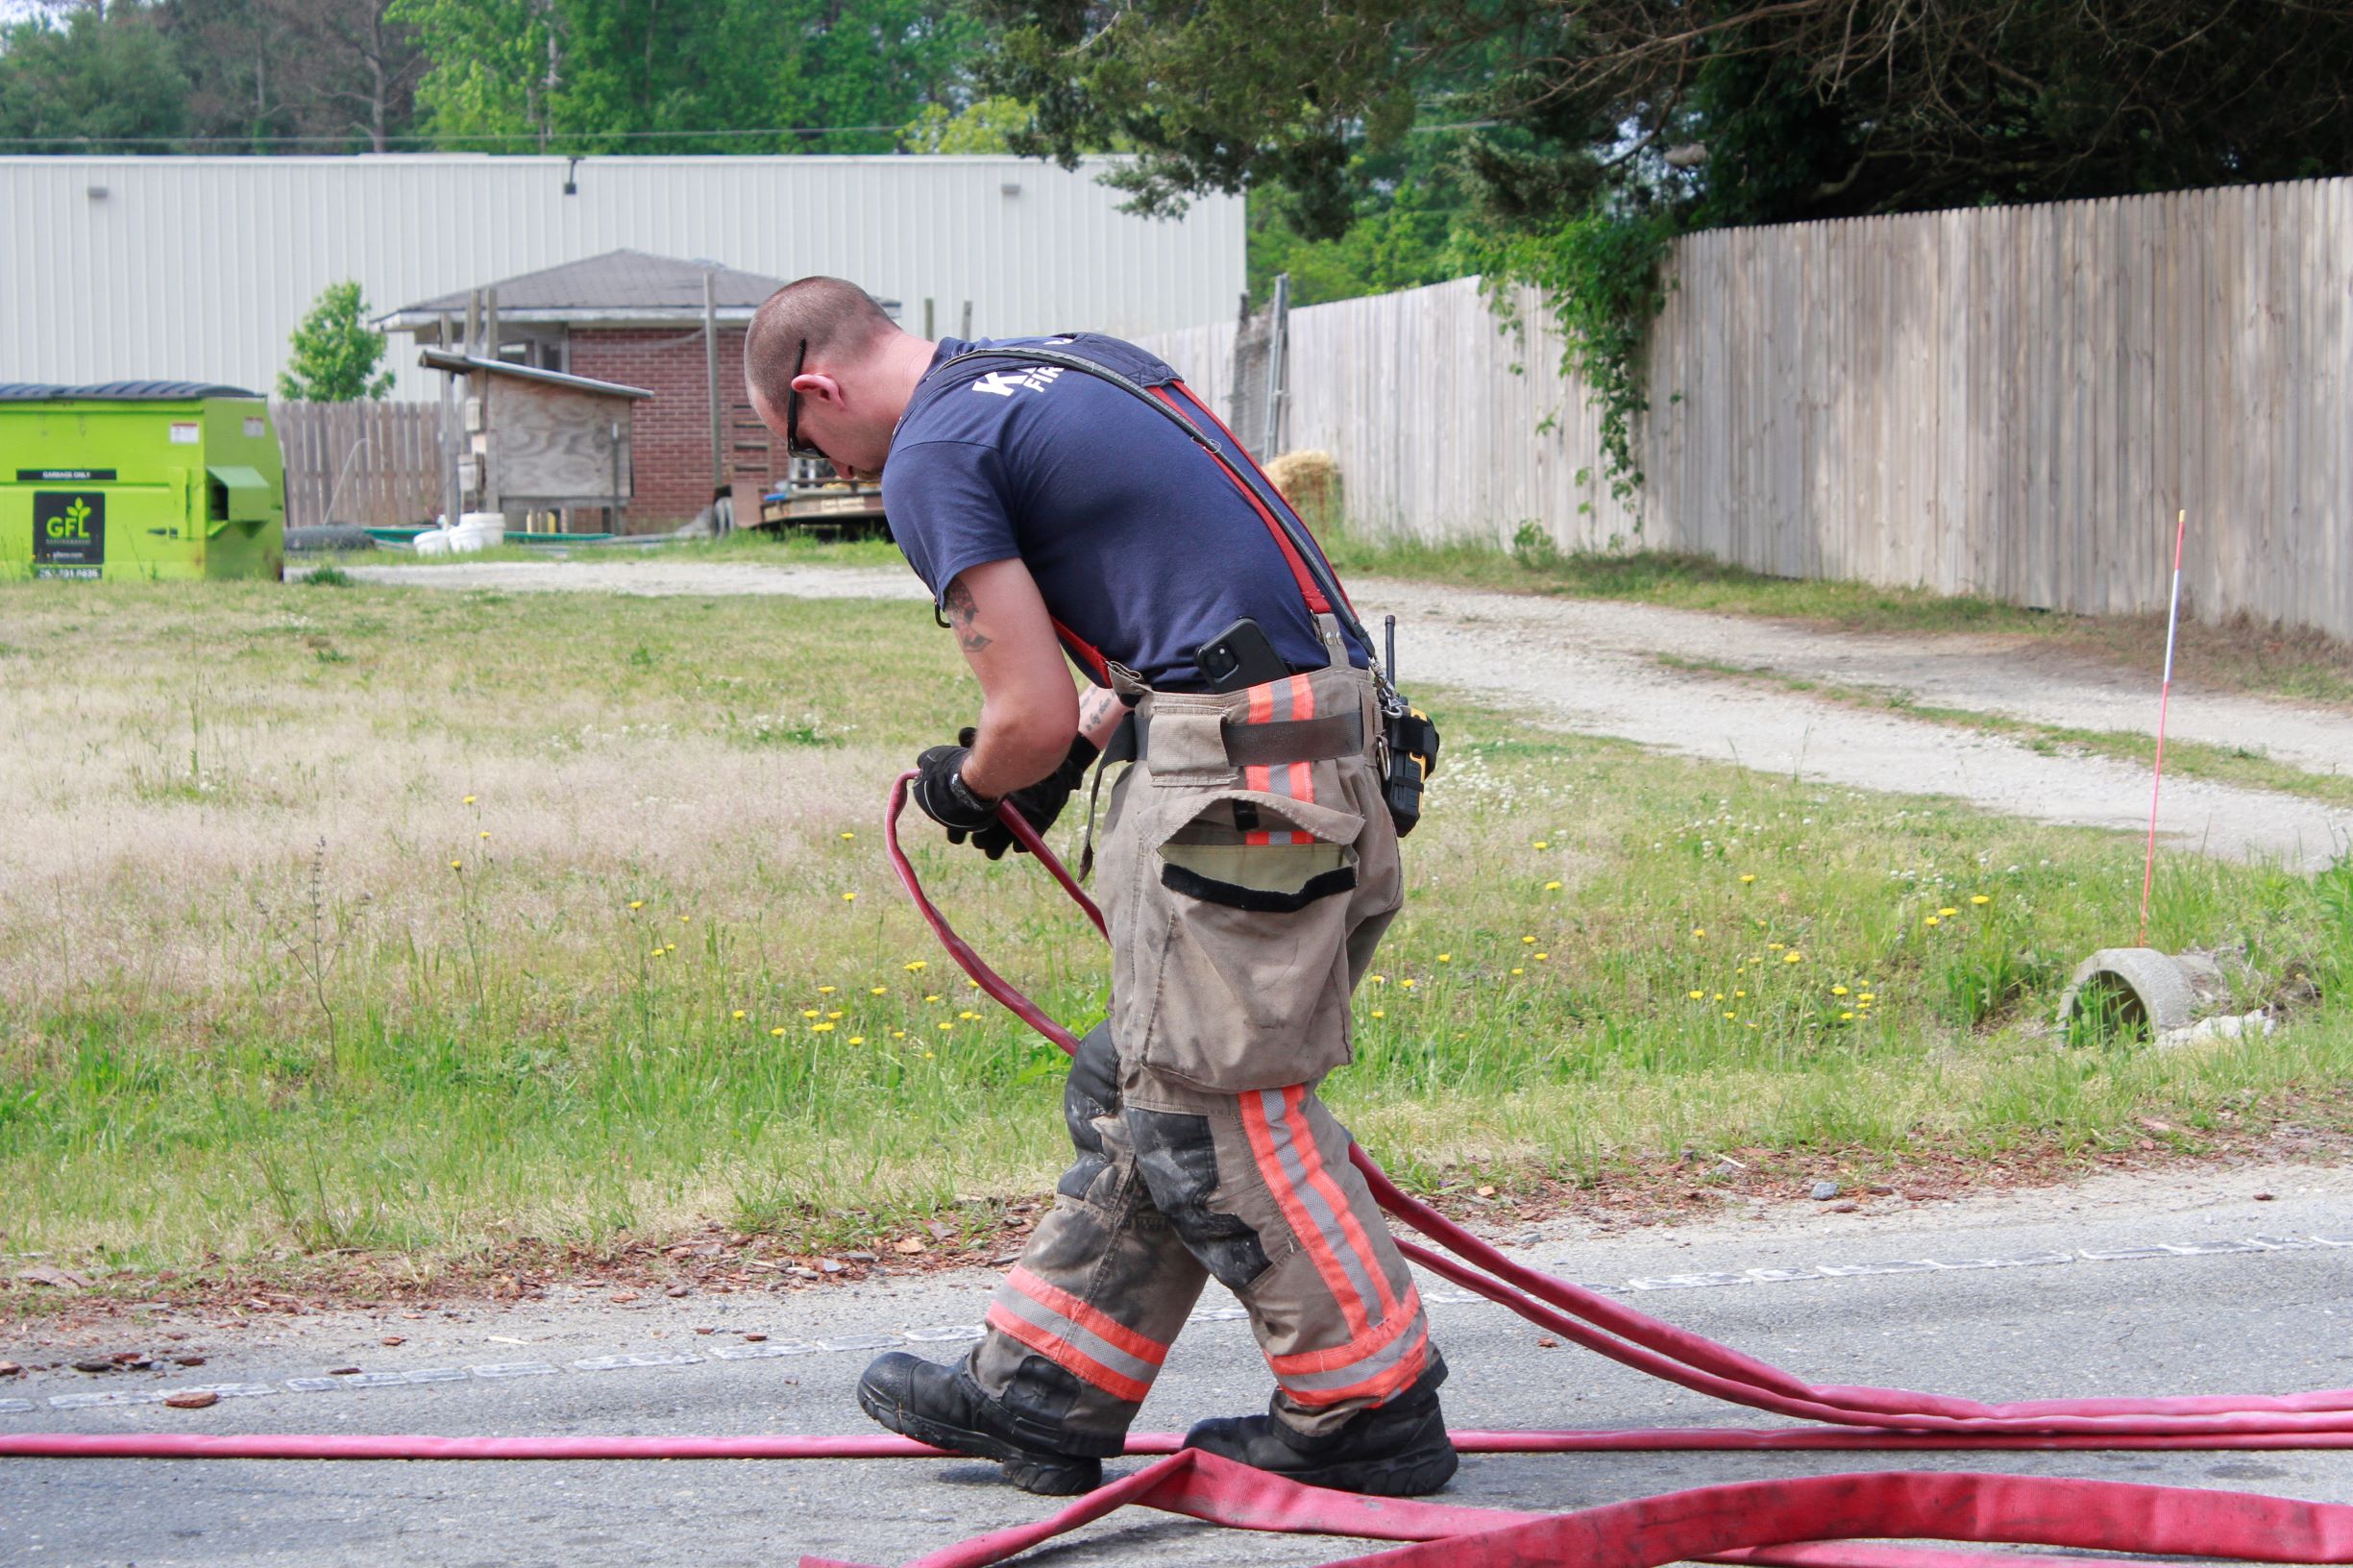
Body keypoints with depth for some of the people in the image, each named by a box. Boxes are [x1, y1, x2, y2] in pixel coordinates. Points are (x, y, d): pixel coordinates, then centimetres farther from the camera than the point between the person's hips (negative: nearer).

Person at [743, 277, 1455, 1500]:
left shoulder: (932, 456, -7)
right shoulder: (1080, 362, 21)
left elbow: (1033, 713, -10)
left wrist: (966, 787, 12)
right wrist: (1078, 752, 23)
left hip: (1235, 778, -10)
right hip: (1326, 741, 10)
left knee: (1215, 1105, -1)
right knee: (1139, 1089, 14)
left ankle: (1371, 1411, 5)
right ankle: (1039, 1393, 20)